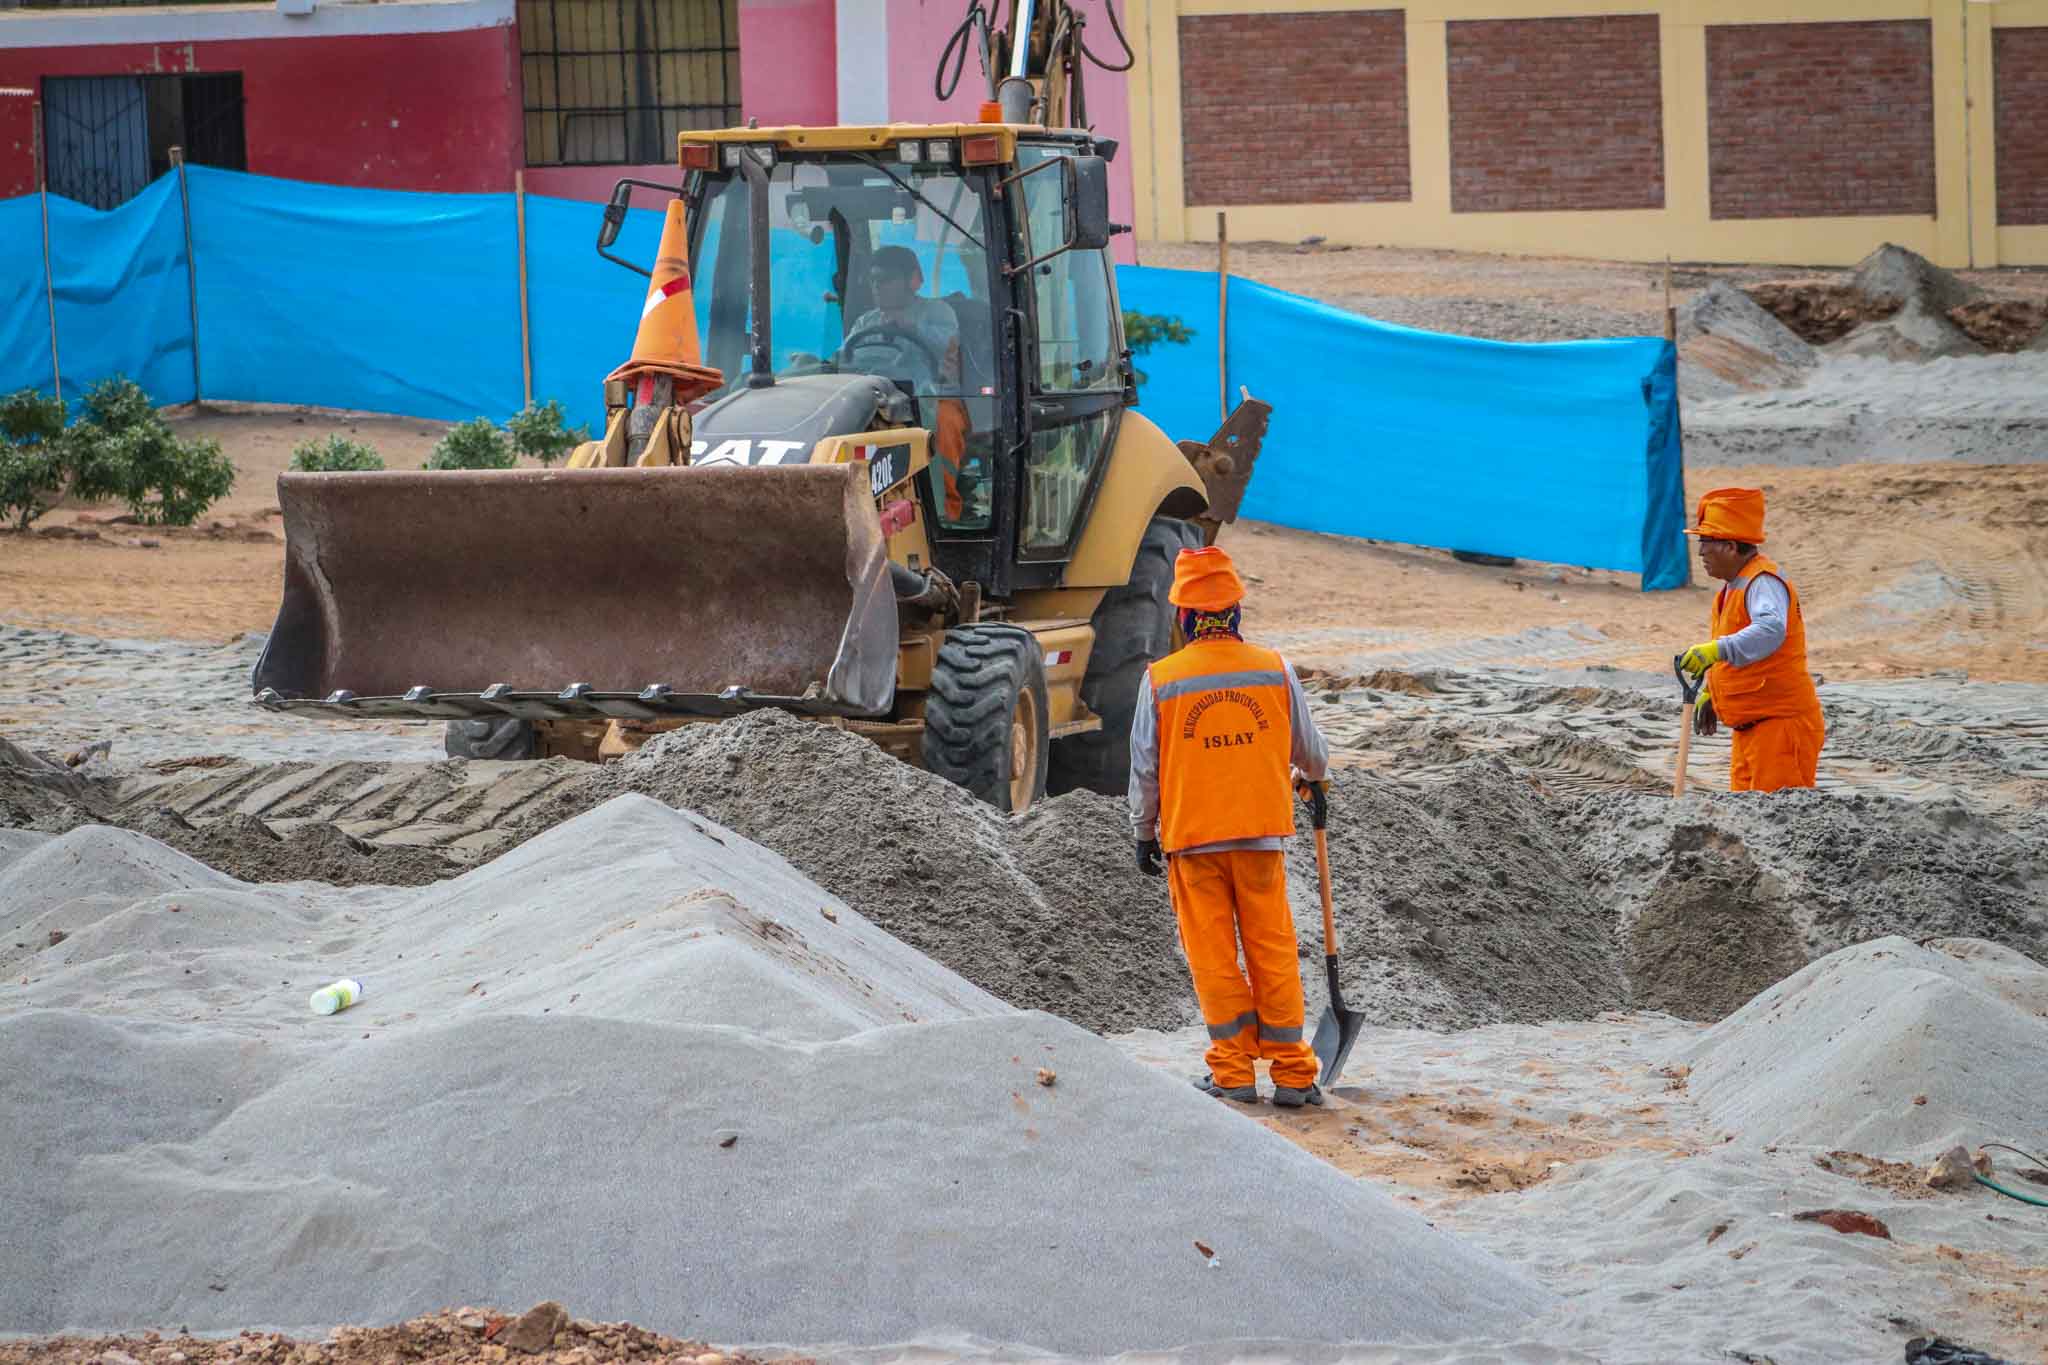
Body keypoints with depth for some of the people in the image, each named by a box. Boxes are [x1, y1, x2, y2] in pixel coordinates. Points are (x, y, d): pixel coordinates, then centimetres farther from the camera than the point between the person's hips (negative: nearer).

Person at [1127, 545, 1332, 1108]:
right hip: (1261, 831, 1)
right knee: (1274, 951, 7)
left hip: (1191, 837, -1)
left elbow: (1144, 769, -1)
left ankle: (1234, 1072, 6)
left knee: (1213, 956, 5)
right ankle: (1291, 1074, 8)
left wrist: (1144, 833, 12)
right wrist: (1312, 776, 35)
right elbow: (1311, 751, 11)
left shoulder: (1160, 679, -6)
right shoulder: (1275, 670, -1)